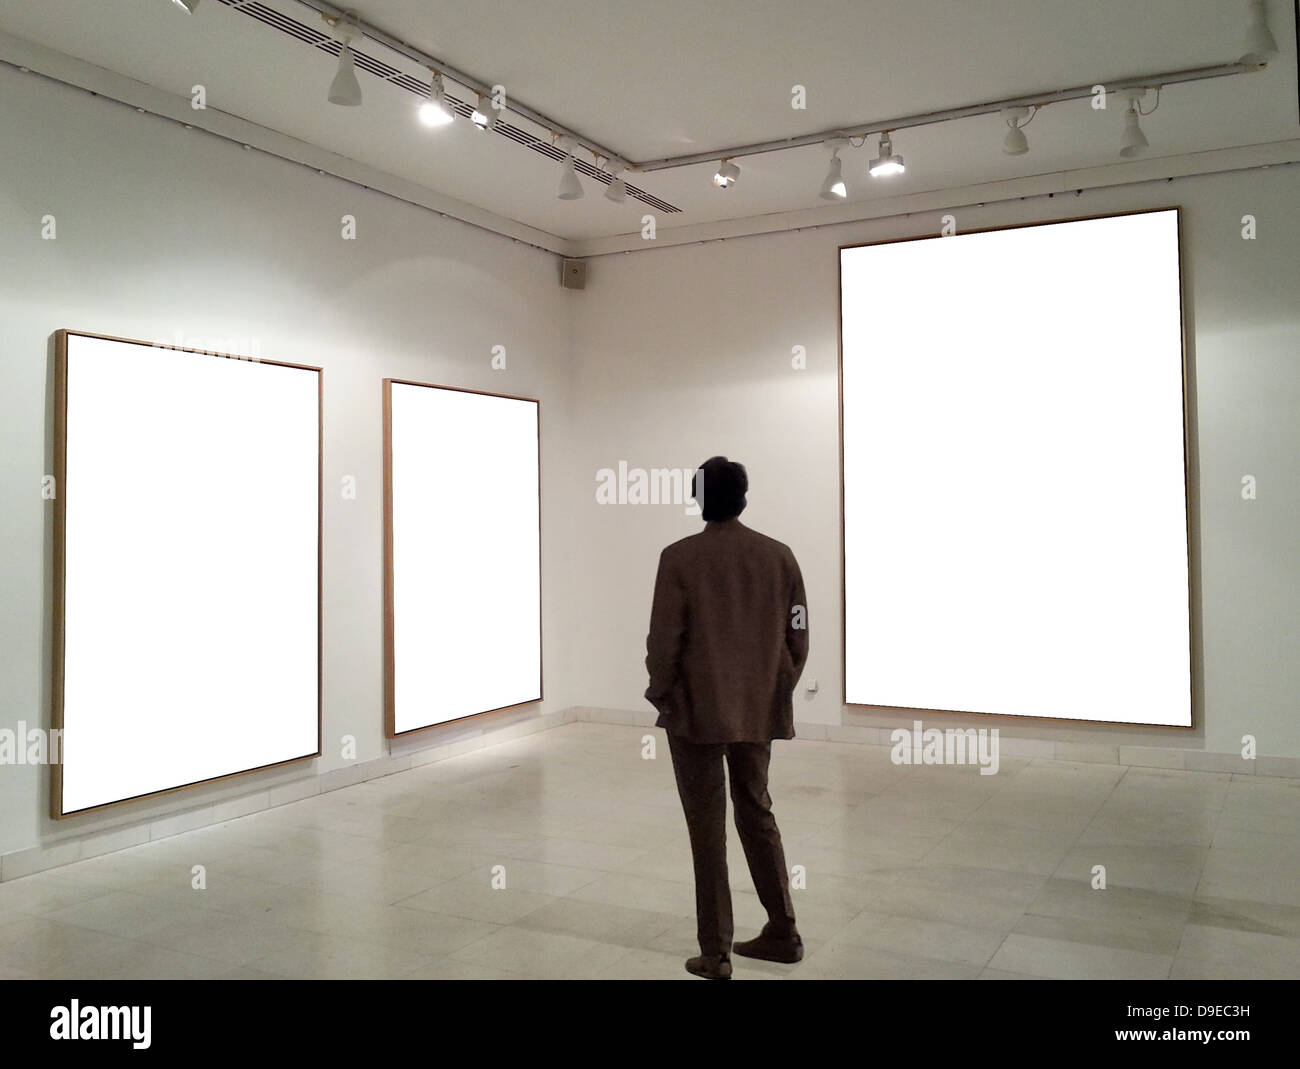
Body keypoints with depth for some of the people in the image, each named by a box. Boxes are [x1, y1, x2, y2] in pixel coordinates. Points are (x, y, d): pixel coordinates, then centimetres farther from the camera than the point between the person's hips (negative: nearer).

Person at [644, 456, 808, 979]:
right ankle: (782, 933, 28)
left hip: (696, 712, -4)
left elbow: (664, 639, -11)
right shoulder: (779, 555, 0)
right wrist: (777, 692, 15)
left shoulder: (680, 557, -11)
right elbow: (798, 638, 3)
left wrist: (660, 695, 4)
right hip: (760, 711, 4)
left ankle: (715, 954, 13)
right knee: (757, 814, 19)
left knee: (707, 827, 6)